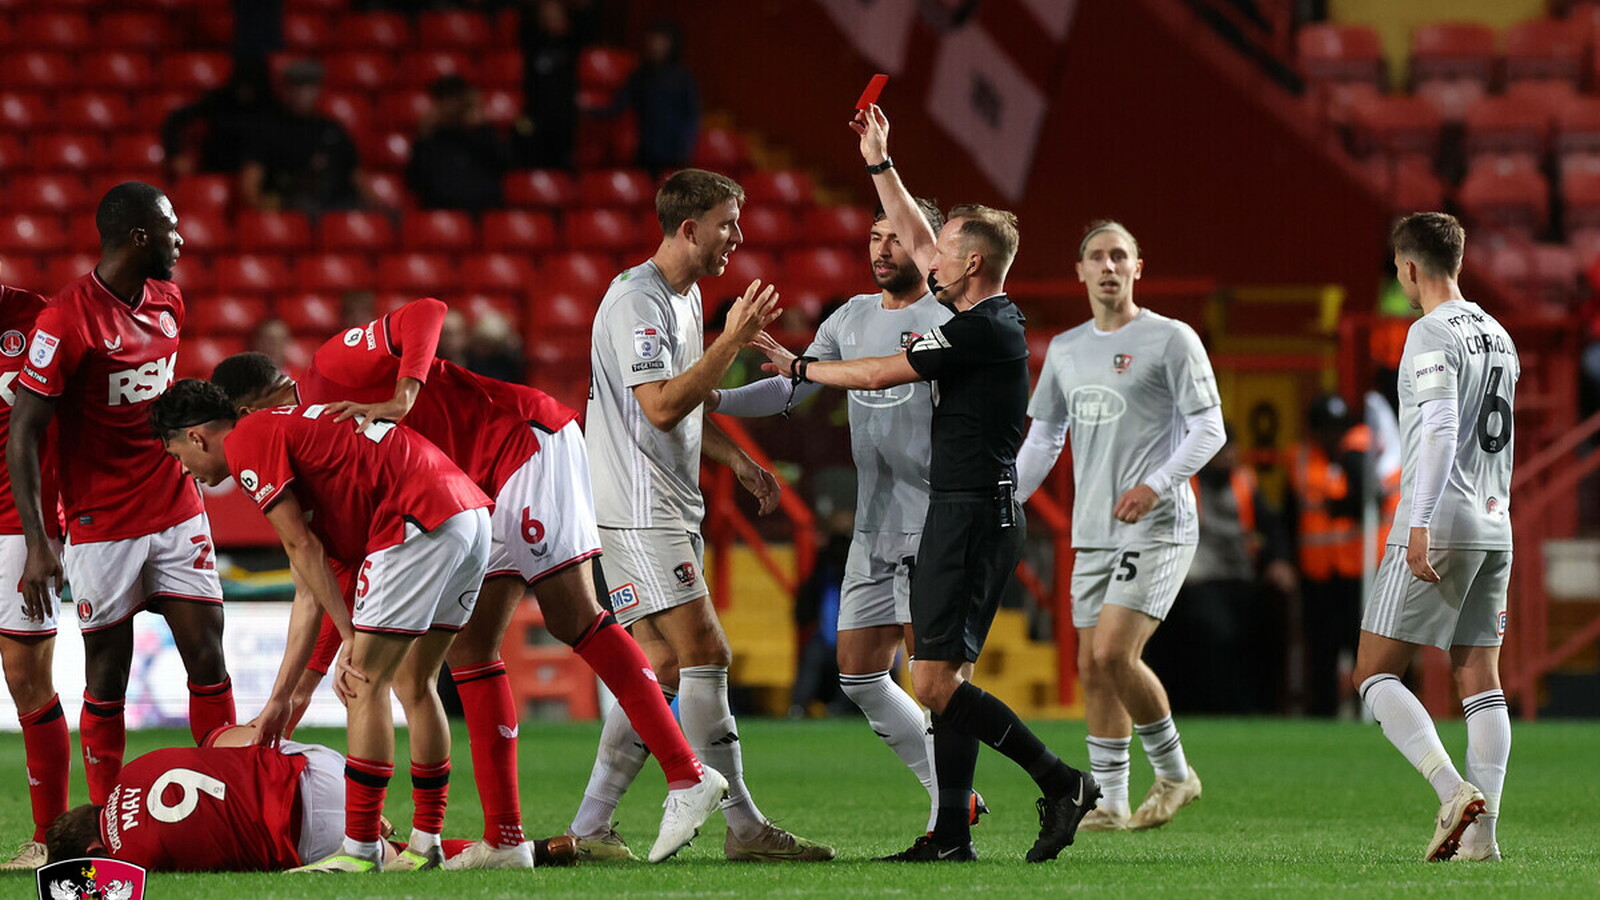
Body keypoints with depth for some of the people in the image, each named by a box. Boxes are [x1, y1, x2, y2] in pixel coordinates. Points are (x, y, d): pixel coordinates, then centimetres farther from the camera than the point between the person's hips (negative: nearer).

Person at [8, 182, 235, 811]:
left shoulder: (168, 303, 6)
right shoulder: (67, 320, -17)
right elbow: (23, 434, -16)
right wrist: (36, 543, -21)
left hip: (176, 511, 6)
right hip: (102, 525, -6)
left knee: (207, 655, 1)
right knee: (107, 675, 1)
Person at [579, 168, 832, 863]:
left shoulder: (685, 297, 18)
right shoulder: (636, 300, -15)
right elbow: (661, 407, -23)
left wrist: (737, 459, 16)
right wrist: (732, 341, -21)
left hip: (671, 511, 10)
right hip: (637, 511, -10)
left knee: (664, 666, 6)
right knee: (705, 653, -12)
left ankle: (588, 830, 7)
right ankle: (743, 826, -9)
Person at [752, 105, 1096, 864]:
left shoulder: (981, 331, -16)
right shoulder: (992, 318, 12)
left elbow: (878, 375, -11)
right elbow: (914, 238, 24)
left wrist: (797, 367, 2)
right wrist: (879, 162, 27)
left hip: (971, 514, -10)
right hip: (970, 511, 10)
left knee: (936, 684, -13)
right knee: (947, 681, 9)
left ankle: (1060, 783, -13)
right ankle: (950, 834, 9)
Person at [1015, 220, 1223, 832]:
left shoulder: (1170, 340, -4)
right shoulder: (1065, 350, 15)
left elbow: (1209, 429, -8)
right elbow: (1043, 438, 22)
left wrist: (1156, 484, -21)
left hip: (1156, 530, -7)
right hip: (1092, 534, 7)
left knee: (1112, 654, -18)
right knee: (1093, 669, 4)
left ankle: (1174, 773, 0)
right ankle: (1110, 803, 10)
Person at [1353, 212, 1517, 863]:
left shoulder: (1432, 334, -10)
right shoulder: (1498, 336, 16)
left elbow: (1440, 428, -21)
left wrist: (1421, 523, -24)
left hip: (1438, 531, -8)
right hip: (1494, 528, 8)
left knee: (1375, 673, -2)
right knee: (1479, 680, 6)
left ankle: (1455, 791, -18)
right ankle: (1480, 833, 0)